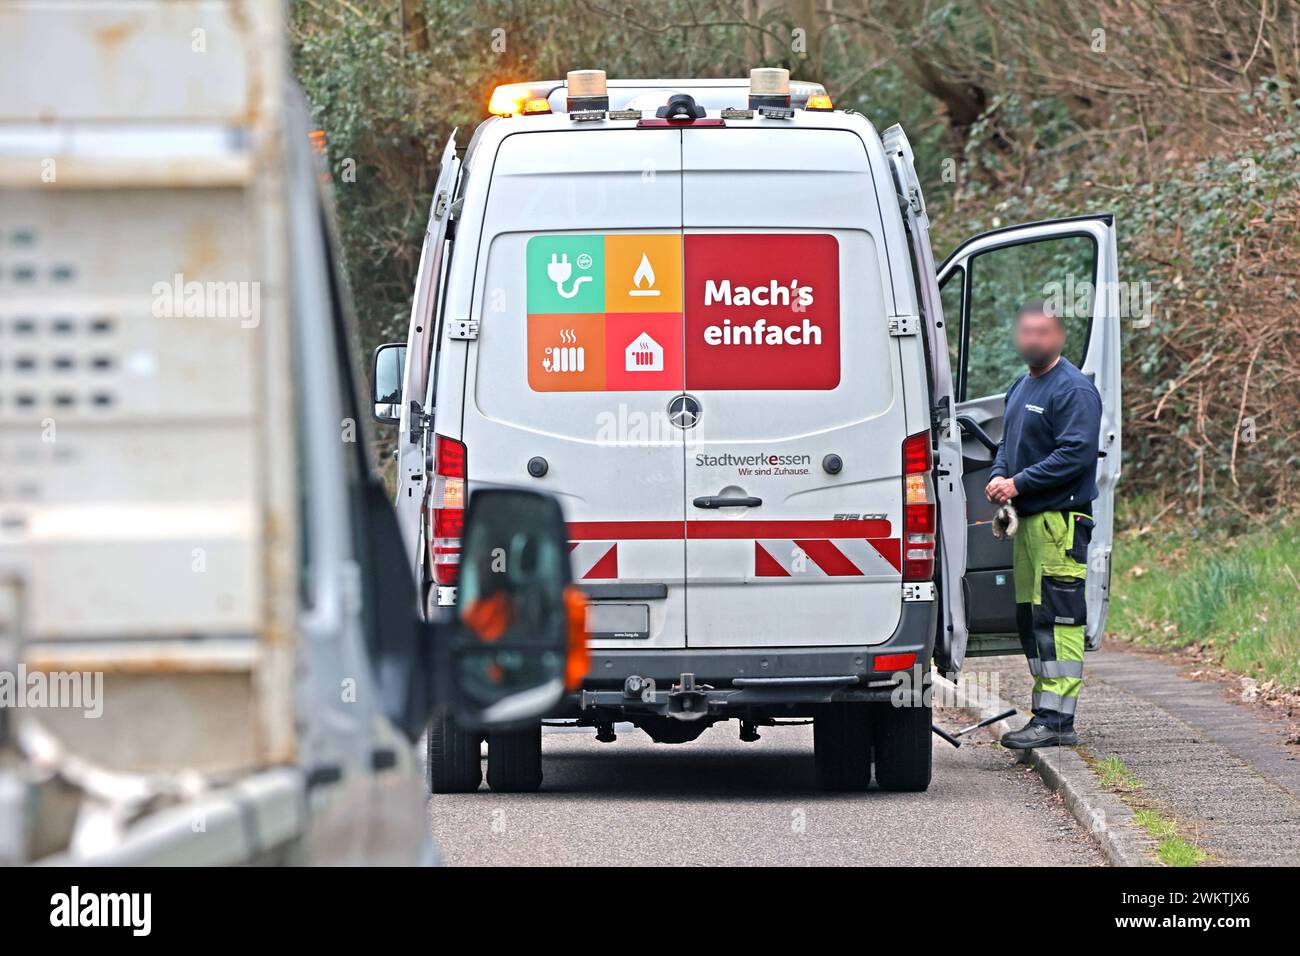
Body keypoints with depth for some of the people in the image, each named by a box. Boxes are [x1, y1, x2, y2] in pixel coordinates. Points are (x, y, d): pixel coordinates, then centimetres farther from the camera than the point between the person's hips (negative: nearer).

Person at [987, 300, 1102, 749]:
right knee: (1029, 617, 11)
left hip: (1062, 518, -10)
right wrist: (999, 476, 4)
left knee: (1058, 616, -11)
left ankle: (1056, 719, -14)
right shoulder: (1021, 388, 19)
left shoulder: (1073, 389, -10)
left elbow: (1077, 452, -18)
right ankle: (1046, 713, 17)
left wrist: (1019, 483, -18)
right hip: (1027, 519, 10)